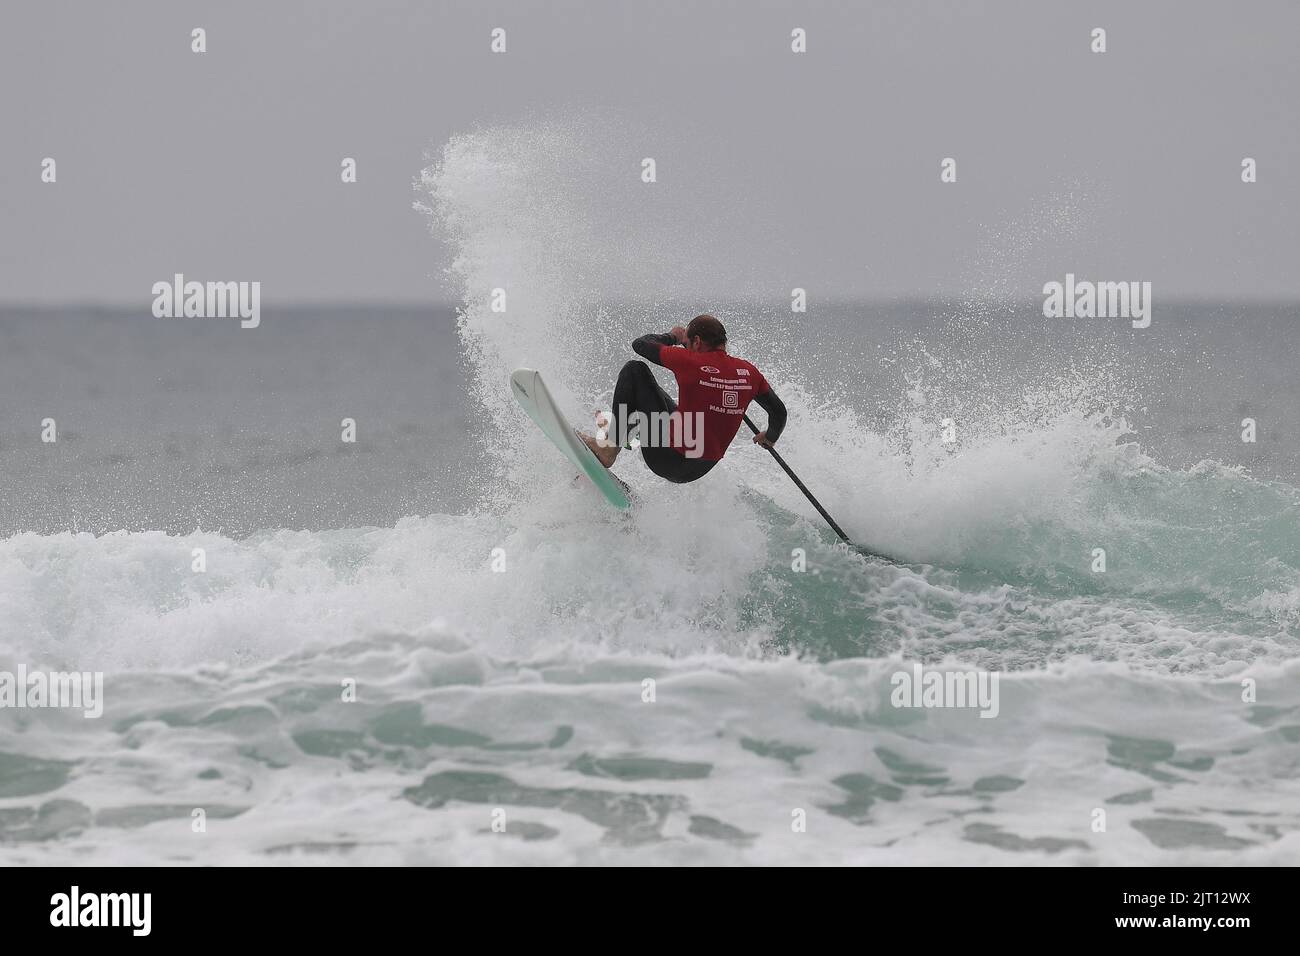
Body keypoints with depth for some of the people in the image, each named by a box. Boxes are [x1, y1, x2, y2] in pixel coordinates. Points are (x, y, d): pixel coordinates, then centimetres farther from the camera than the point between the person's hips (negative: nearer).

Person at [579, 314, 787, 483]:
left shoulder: (690, 362, -16)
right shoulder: (748, 371, -2)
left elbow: (640, 345, -3)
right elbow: (779, 412, 10)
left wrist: (673, 337, 18)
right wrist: (770, 438, 33)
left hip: (669, 462, -7)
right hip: (702, 469, 7)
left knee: (635, 370, 1)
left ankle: (609, 449, -2)